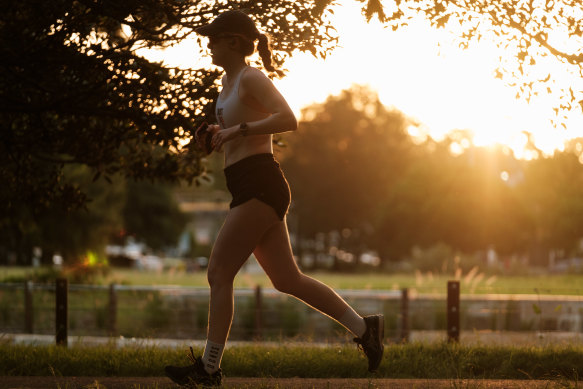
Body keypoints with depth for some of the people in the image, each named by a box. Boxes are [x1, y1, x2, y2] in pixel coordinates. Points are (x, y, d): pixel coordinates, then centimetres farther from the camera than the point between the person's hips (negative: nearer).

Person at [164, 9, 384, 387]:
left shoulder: (251, 78, -8)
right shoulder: (230, 80, 20)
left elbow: (288, 119, -21)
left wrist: (238, 130, -19)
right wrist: (219, 131, 16)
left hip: (259, 184, -10)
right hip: (251, 189, 10)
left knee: (219, 273, -8)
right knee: (287, 278, 8)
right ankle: (364, 327, 10)